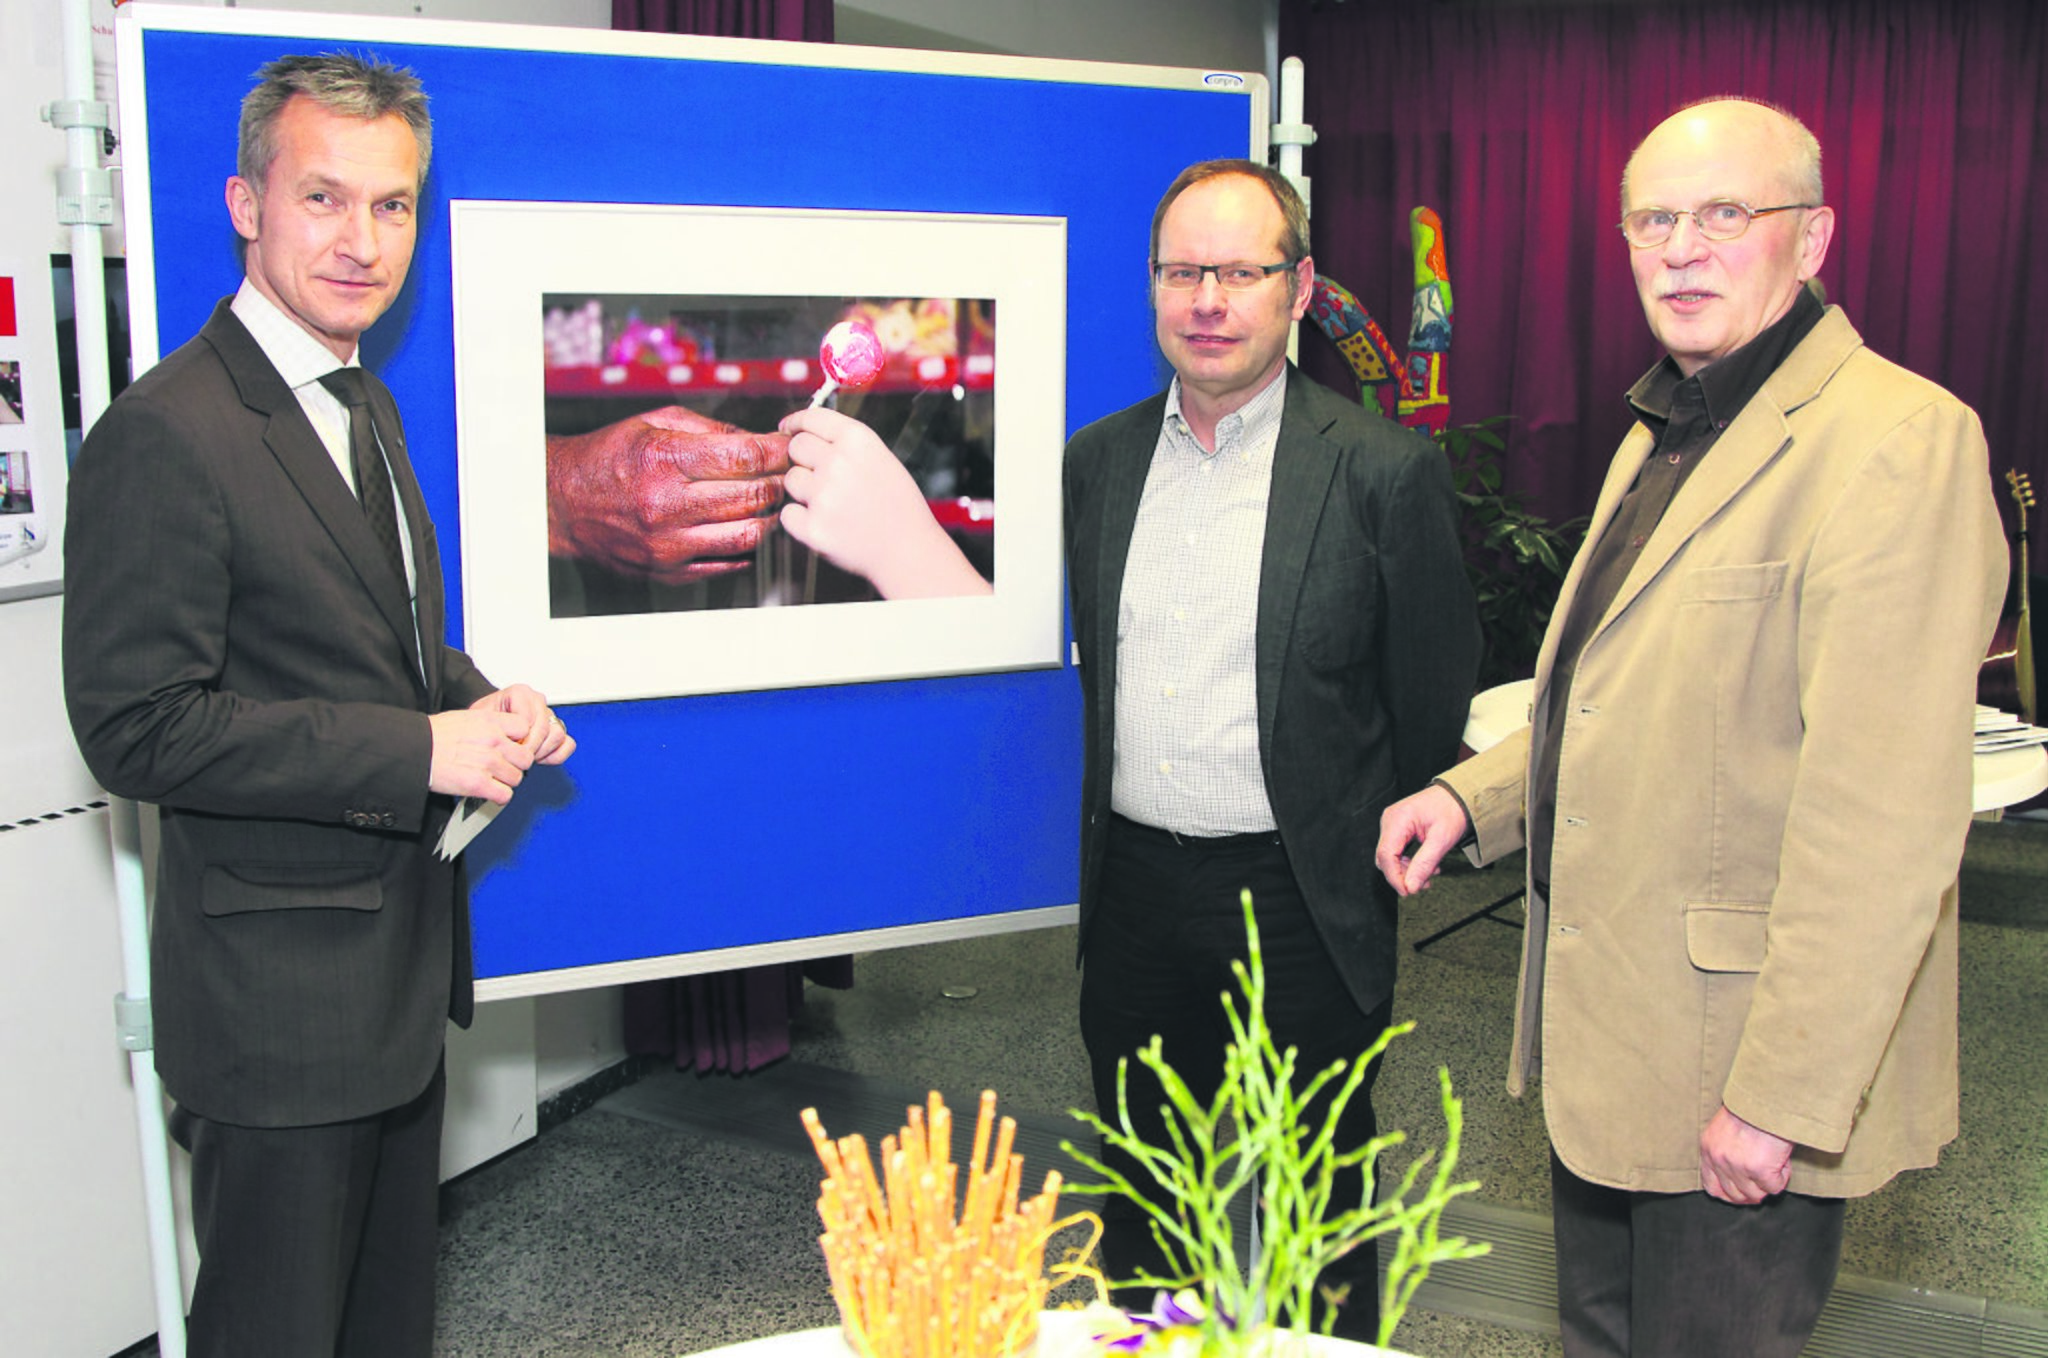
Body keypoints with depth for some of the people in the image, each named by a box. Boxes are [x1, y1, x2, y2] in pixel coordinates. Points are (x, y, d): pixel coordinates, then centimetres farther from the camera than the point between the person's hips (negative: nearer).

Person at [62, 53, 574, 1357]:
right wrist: (419, 750, -24)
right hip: (278, 988, -9)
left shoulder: (367, 403, 10)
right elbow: (136, 726, -23)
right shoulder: (166, 434, -20)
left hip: (404, 951, 9)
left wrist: (478, 702, -1)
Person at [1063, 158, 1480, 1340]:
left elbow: (1434, 704, -5)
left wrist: (1385, 859, 0)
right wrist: (1105, 822, 13)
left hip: (1300, 899, -4)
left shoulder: (1385, 472, -10)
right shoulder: (1098, 460, 4)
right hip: (1134, 882, 4)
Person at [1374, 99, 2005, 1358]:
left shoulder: (1901, 440, -18)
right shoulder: (1663, 435, 13)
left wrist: (1785, 1095, -24)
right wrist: (1474, 793, 8)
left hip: (1744, 1071, -9)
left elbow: (1883, 814, -24)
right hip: (1606, 1043, 9)